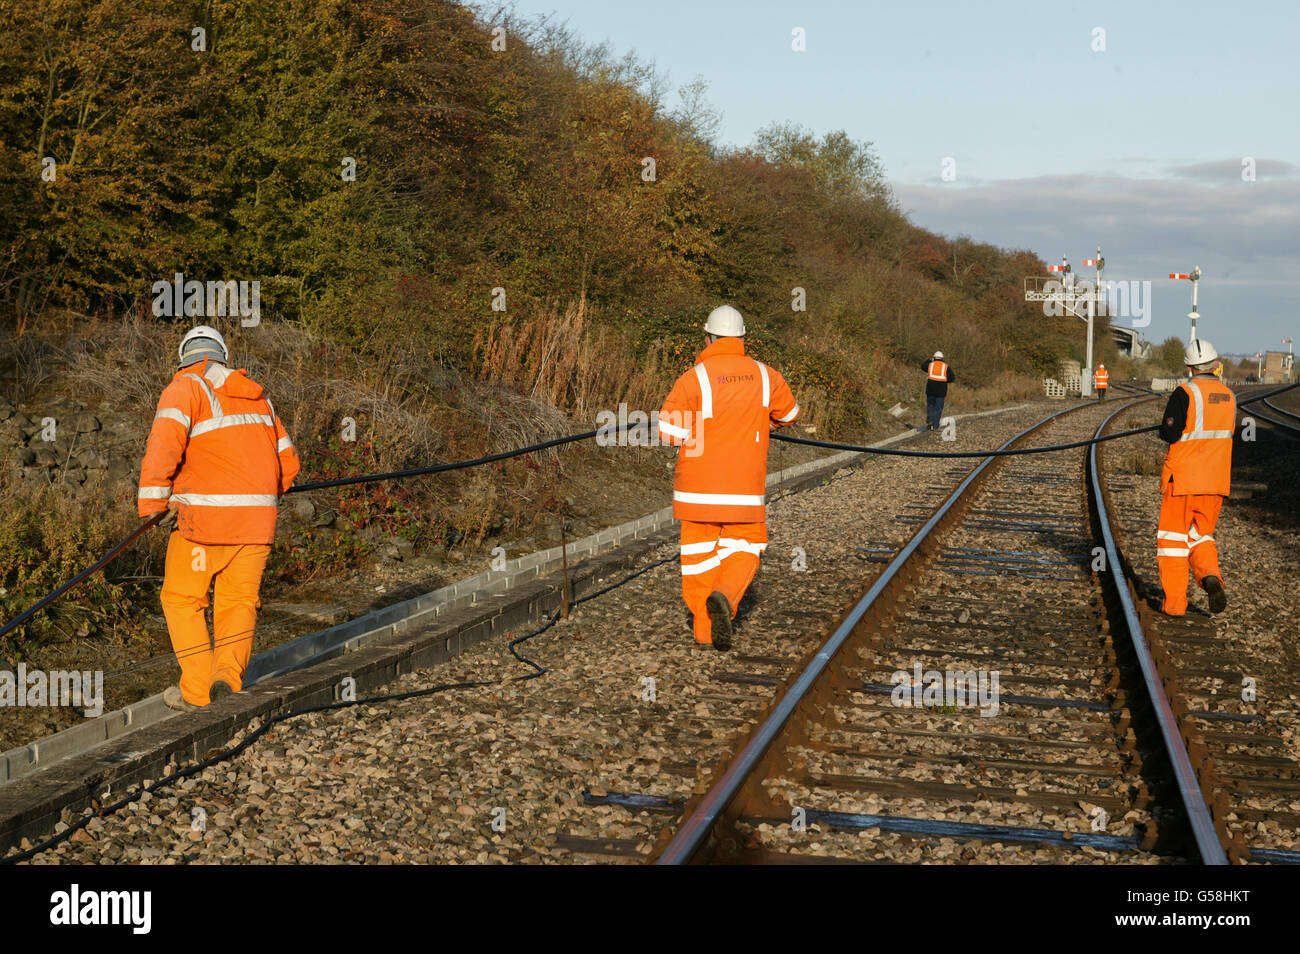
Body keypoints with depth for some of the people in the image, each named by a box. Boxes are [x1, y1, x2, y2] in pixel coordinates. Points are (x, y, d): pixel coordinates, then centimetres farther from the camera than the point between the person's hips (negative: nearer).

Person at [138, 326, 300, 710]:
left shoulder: (183, 390, -3)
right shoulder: (256, 396, 16)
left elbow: (164, 444, -21)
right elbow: (286, 461, 20)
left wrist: (153, 503, -18)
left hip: (204, 518, -5)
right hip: (256, 519, 5)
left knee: (182, 598, 11)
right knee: (238, 602, 15)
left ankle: (197, 689, 6)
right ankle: (228, 674, -6)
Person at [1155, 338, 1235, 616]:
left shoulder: (1184, 393, -13)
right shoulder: (1228, 396, 6)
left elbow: (1169, 434, -16)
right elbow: (1228, 436, 16)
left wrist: (1165, 428, 6)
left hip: (1183, 478, -5)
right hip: (1215, 481, 5)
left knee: (1173, 537, 5)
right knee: (1201, 536, 17)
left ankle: (1174, 601, 3)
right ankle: (1210, 575, -11)